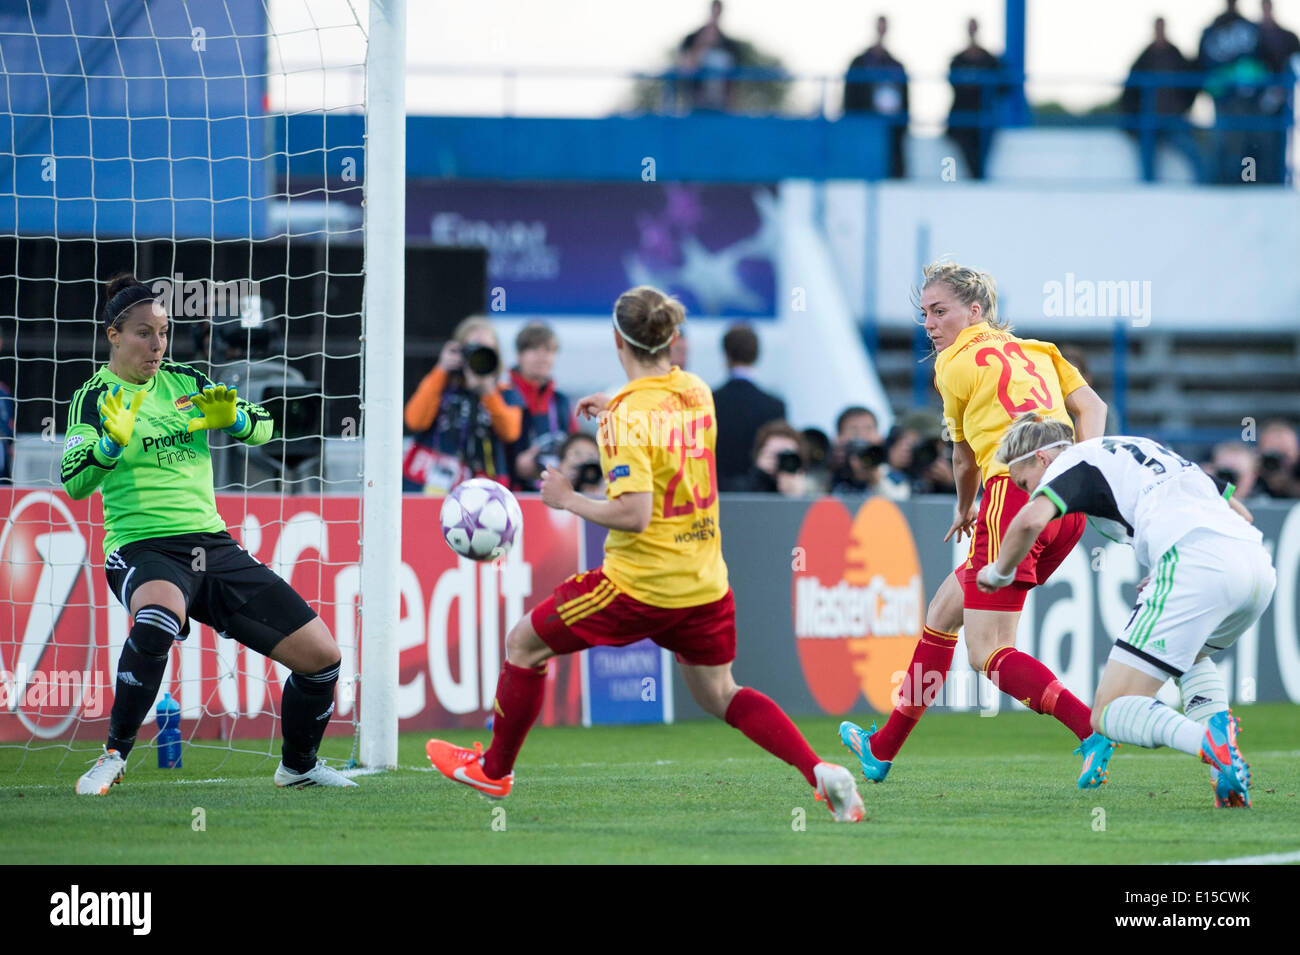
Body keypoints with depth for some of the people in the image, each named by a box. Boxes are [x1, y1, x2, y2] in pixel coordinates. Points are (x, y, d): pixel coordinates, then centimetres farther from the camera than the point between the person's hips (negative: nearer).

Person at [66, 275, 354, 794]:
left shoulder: (184, 381, 12)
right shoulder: (95, 397, 0)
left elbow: (263, 429, 12)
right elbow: (74, 482, -11)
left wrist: (231, 417, -11)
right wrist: (113, 440, -30)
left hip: (214, 546, 5)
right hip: (143, 550, -5)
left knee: (321, 655, -1)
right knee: (158, 615, -43)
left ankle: (298, 764, 26)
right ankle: (114, 754, -27)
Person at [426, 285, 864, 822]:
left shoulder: (627, 416, -19)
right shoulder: (697, 394, 2)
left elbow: (634, 513, -25)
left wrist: (569, 500, -11)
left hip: (639, 586, -6)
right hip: (705, 584, 6)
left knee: (523, 644, 14)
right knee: (719, 695, 19)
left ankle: (494, 769, 28)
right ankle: (820, 772, 0)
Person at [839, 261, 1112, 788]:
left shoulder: (955, 365, 3)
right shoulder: (1034, 350, 22)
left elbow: (965, 460, 14)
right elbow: (1092, 407, 11)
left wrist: (965, 511, 33)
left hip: (1016, 488, -8)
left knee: (989, 654, -10)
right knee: (943, 610, 21)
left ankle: (1092, 728, -29)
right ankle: (883, 748, 29)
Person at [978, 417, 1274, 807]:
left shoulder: (1075, 461, 13)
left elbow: (1030, 519, -9)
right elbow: (1241, 512, 34)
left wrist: (1000, 571, 11)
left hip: (1197, 563, -8)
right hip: (1258, 563, 8)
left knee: (1111, 712, -4)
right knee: (1191, 655, 38)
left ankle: (1211, 743, -33)